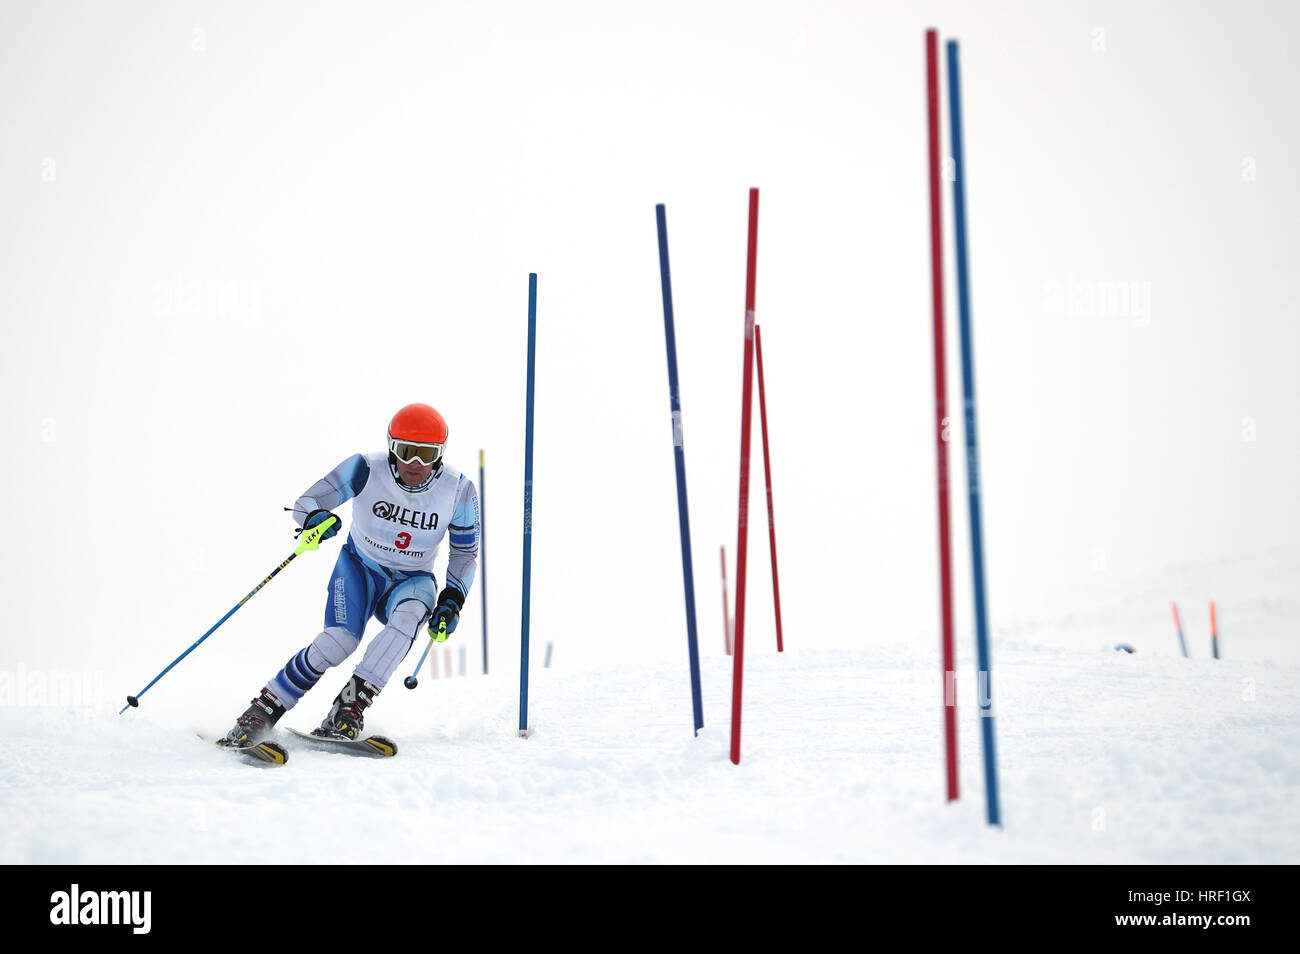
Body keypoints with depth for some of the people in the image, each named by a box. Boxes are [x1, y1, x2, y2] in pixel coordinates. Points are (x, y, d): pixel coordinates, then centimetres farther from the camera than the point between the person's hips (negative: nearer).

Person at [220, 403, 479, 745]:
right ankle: (261, 712, -13)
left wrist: (452, 599, -15)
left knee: (409, 615, -35)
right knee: (339, 640, -26)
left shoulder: (459, 491, -16)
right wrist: (316, 518, -42)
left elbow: (466, 552, -1)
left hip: (411, 580, 1)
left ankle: (351, 705, -32)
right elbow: (305, 502, -18)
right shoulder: (366, 469, -20)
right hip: (360, 567, -1)